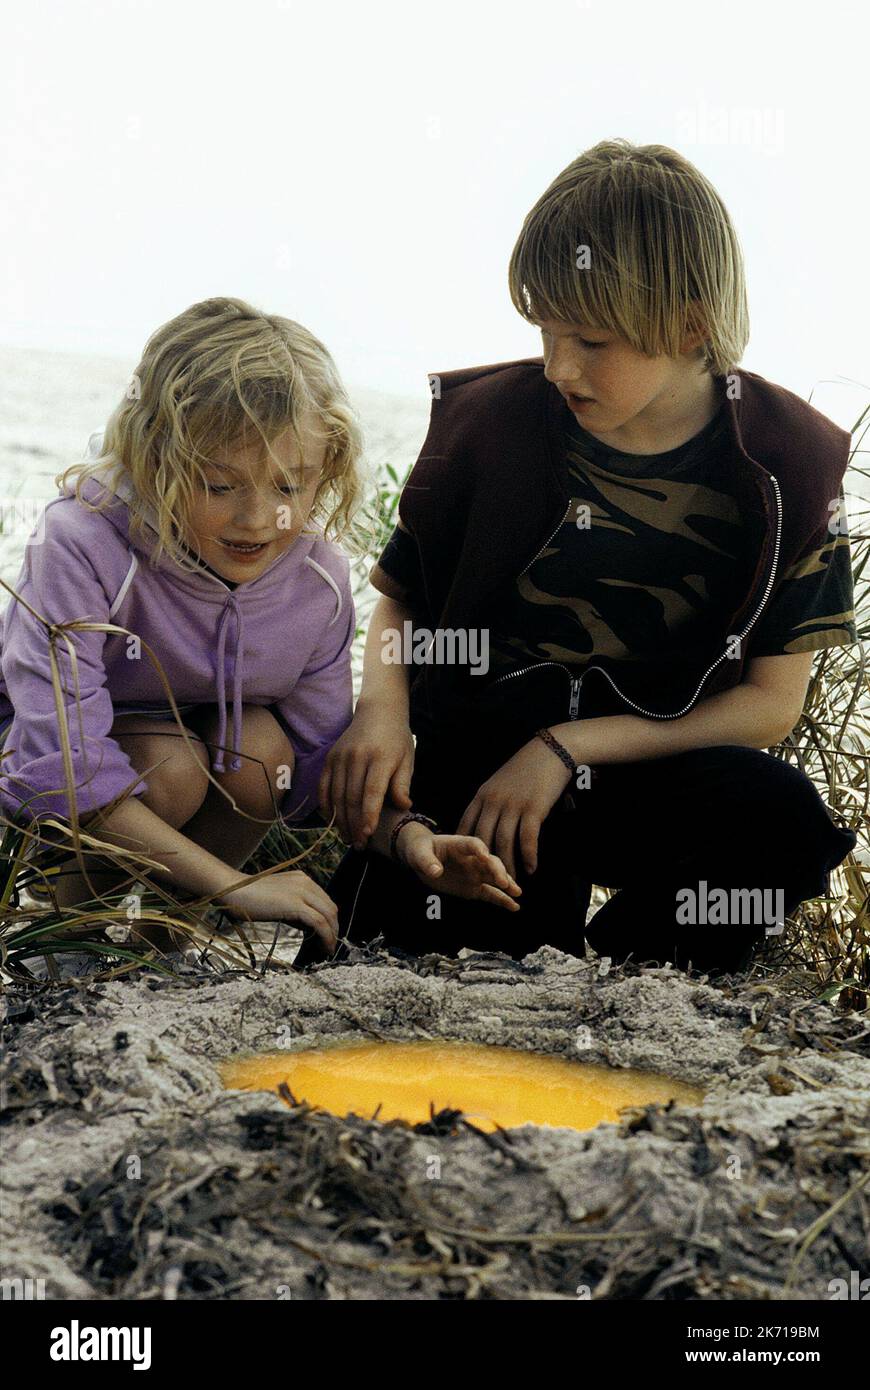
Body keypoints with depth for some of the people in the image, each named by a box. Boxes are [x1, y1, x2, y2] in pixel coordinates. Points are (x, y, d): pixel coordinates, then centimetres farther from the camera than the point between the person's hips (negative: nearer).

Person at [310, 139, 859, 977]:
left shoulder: (791, 461, -6)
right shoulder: (492, 416, -4)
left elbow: (772, 702, -6)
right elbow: (398, 600, 9)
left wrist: (569, 747, -15)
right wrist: (382, 708, -14)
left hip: (650, 765, 1)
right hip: (477, 748, -1)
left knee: (784, 821, -33)